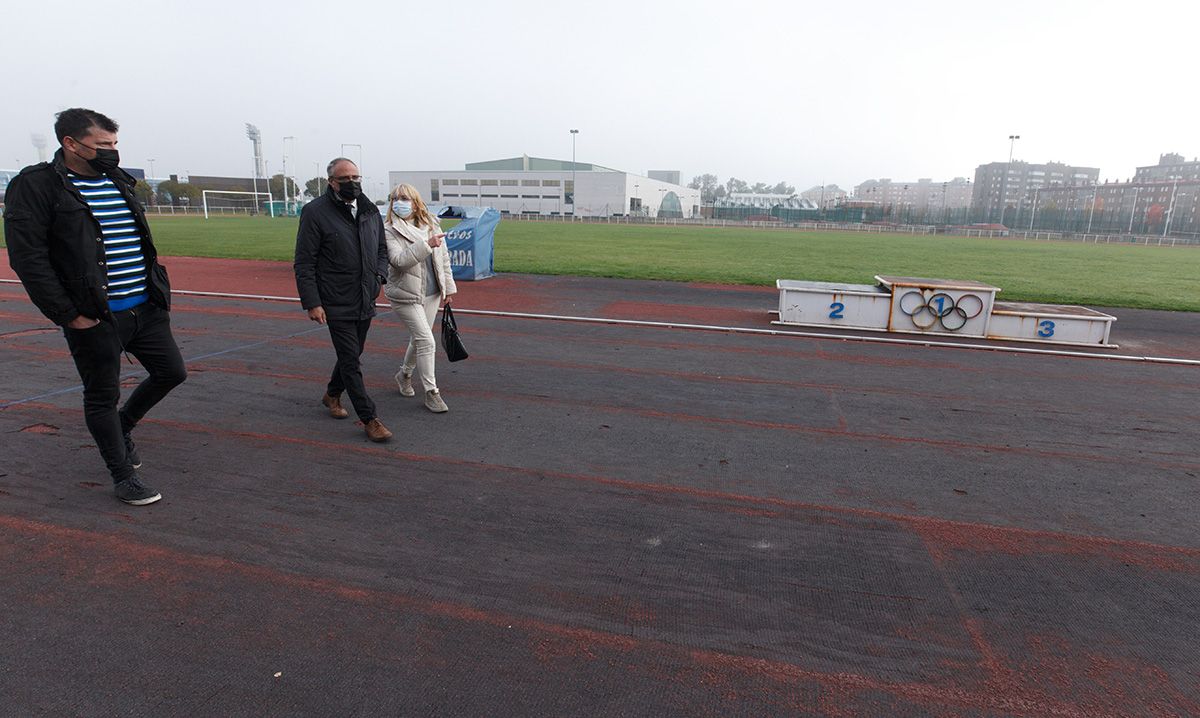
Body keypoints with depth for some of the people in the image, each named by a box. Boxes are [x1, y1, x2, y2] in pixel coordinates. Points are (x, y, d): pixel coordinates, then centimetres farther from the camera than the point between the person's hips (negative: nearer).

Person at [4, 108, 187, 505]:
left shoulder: (120, 182, 12)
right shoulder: (35, 186, -8)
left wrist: (159, 291, 13)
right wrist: (68, 315, -16)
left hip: (146, 309, 6)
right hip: (93, 318, -6)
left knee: (171, 372, 12)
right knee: (103, 396, 6)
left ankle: (122, 426, 39)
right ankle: (122, 476, 20)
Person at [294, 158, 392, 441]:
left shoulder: (370, 210, 8)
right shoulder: (315, 212, -10)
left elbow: (381, 249, 20)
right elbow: (304, 263, -10)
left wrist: (379, 276, 2)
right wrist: (312, 303, -15)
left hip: (365, 302, 6)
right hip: (337, 305, -6)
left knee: (351, 355, 19)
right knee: (351, 361, -2)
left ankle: (332, 395, 44)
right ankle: (369, 419, 5)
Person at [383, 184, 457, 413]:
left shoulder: (432, 225, 4)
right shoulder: (389, 231, -10)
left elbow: (443, 258, 10)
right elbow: (399, 260, -25)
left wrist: (448, 287, 10)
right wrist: (426, 245, -33)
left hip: (432, 293, 5)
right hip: (406, 295, -5)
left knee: (419, 339, 17)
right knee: (426, 342, -10)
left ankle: (404, 374, 43)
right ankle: (431, 392, 1)